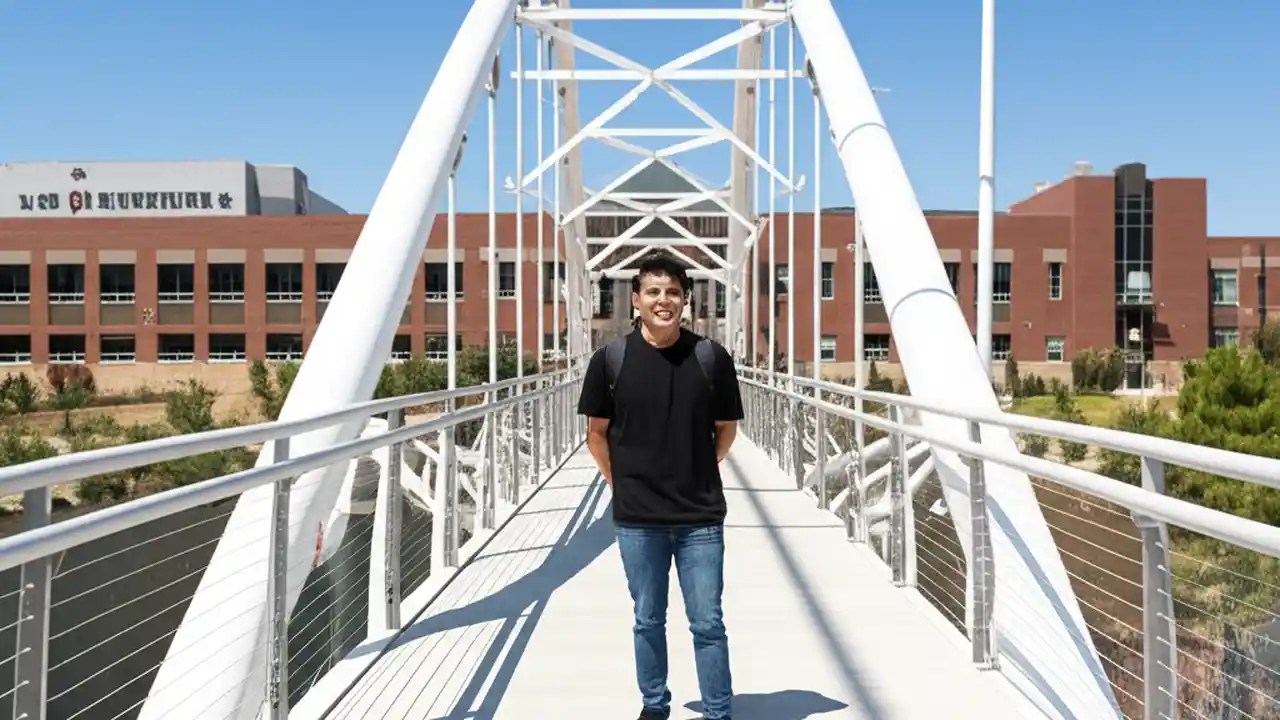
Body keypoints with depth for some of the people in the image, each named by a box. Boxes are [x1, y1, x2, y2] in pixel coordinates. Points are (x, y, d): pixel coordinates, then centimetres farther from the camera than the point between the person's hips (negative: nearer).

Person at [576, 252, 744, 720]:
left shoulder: (711, 357, -5)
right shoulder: (610, 359, -5)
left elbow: (727, 427, 8)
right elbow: (596, 432, 6)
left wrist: (699, 475, 8)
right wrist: (620, 483, 4)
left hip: (701, 516, 0)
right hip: (637, 517, 1)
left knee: (708, 624, 6)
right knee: (648, 620, 14)